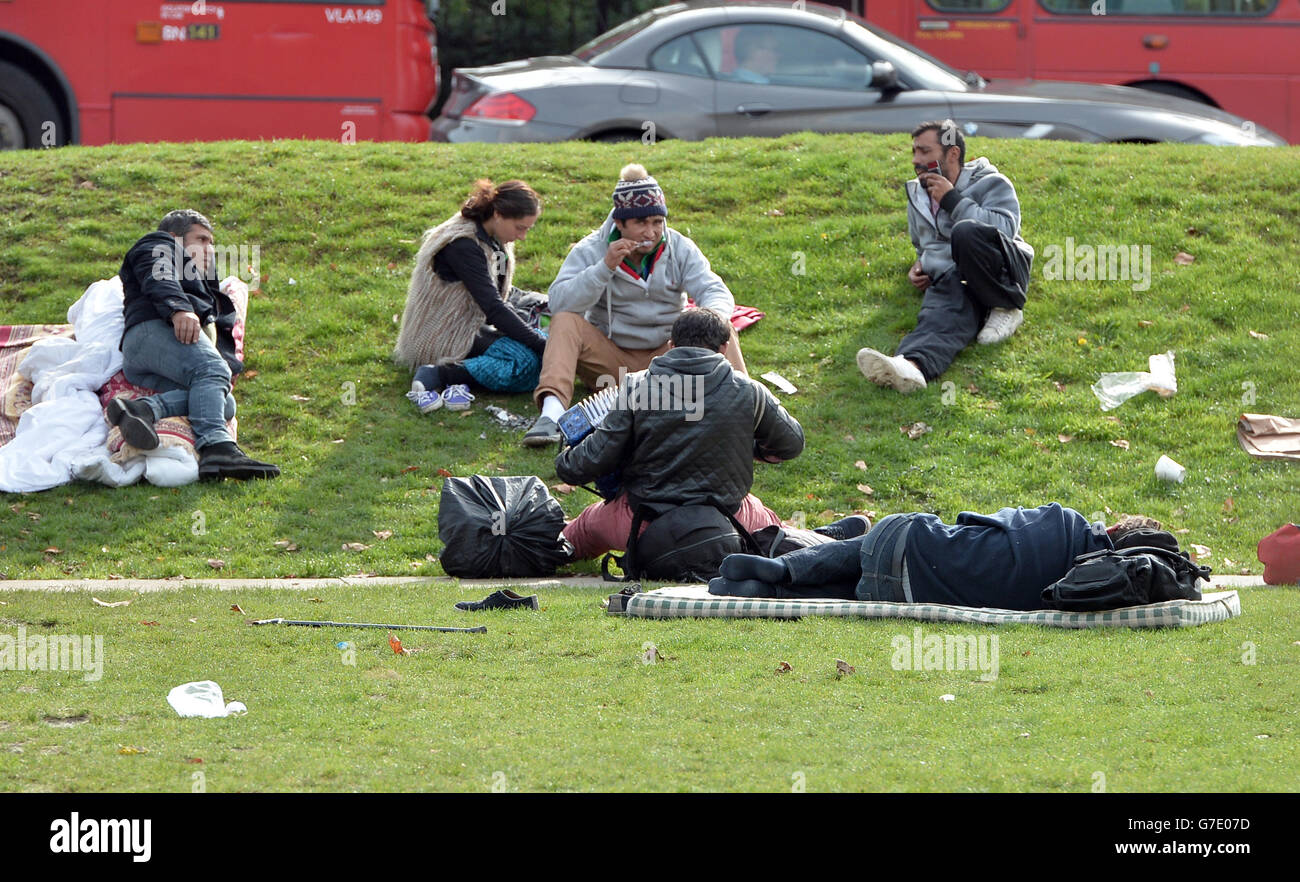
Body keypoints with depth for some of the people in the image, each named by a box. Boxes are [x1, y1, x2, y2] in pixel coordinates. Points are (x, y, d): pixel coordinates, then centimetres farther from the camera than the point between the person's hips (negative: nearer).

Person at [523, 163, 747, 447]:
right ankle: (552, 412, -46)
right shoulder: (591, 251, -6)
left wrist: (713, 314, -34)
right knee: (566, 321, -27)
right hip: (609, 358, -1)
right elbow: (559, 303, -19)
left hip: (666, 356, 1)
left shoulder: (679, 249, 0)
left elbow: (717, 292, -8)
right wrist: (605, 267, -30)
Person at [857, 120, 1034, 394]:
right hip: (948, 279, 4)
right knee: (940, 317, -35)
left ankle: (1007, 308, -20)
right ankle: (912, 364, -70)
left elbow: (1005, 227, -12)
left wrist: (952, 200, -8)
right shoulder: (917, 195, 30)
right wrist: (920, 264, 22)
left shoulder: (991, 184, 9)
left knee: (966, 232, -38)